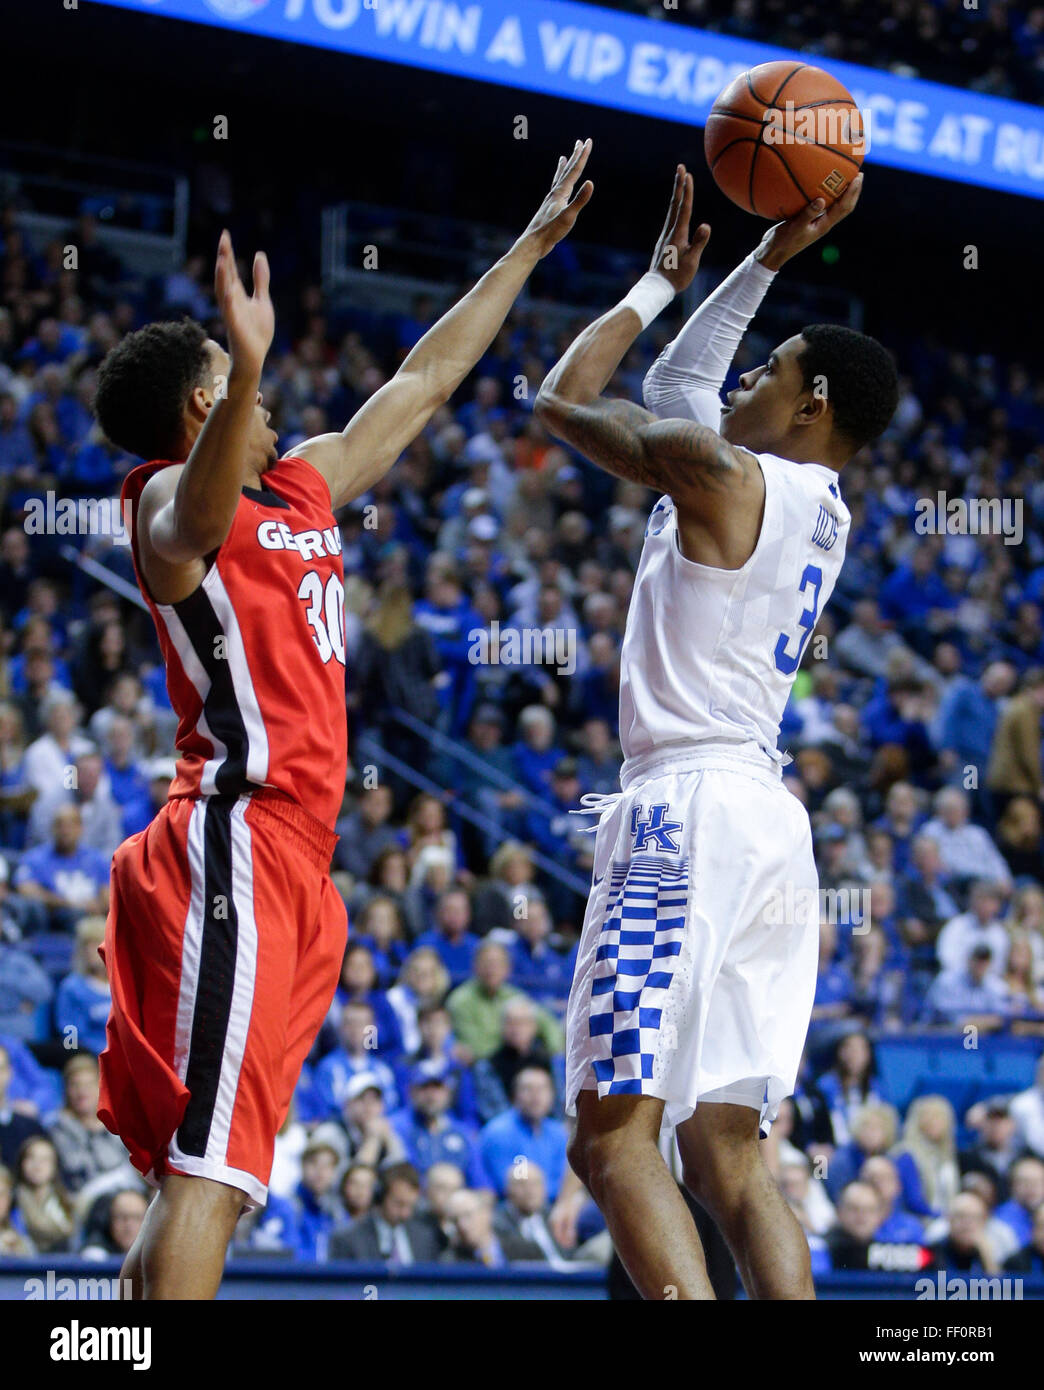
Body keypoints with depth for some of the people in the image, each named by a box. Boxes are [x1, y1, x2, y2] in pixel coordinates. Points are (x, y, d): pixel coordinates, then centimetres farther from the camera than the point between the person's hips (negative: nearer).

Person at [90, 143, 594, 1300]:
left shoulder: (304, 484, 22)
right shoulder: (170, 498, -4)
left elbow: (427, 378, 32)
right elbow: (199, 526, -31)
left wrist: (533, 245, 34)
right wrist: (248, 368, -48)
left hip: (291, 862, 10)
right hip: (238, 848, -10)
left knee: (203, 1170, 7)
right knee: (208, 1167, -18)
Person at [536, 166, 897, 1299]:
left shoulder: (722, 472, -6)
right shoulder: (819, 508, 18)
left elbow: (562, 402, 5)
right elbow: (676, 392, 32)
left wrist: (661, 281, 16)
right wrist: (766, 260, 33)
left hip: (691, 808, -9)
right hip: (770, 823, 9)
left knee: (614, 1135, -11)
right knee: (726, 1157, 7)